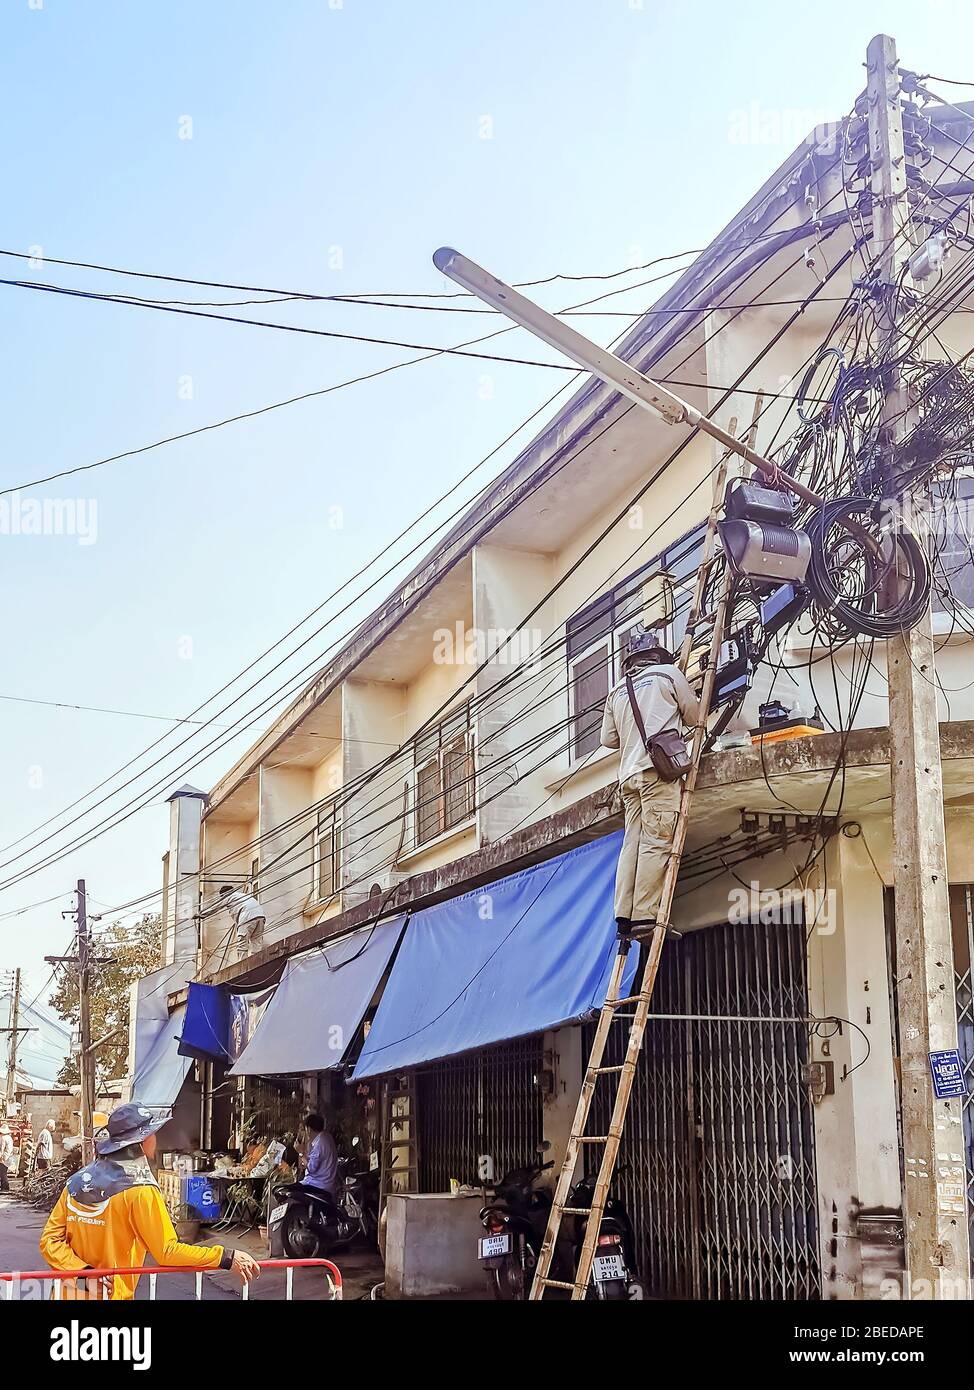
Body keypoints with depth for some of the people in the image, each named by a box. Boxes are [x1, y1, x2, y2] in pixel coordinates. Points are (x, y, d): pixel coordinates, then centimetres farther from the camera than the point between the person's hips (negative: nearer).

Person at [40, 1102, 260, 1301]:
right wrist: (227, 1257, -11)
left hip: (69, 1293, 6)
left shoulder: (77, 1181, 2)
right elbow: (167, 1251, -15)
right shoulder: (140, 1191, -15)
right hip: (112, 1294, -6)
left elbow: (50, 1240, -4)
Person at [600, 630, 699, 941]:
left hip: (629, 772, 6)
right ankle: (645, 916, -18)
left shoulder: (616, 691, 23)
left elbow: (608, 739, 21)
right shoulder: (668, 673, 10)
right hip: (658, 768, -6)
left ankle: (624, 916, -6)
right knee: (657, 842, -11)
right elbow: (694, 715, 14)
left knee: (633, 842, 3)